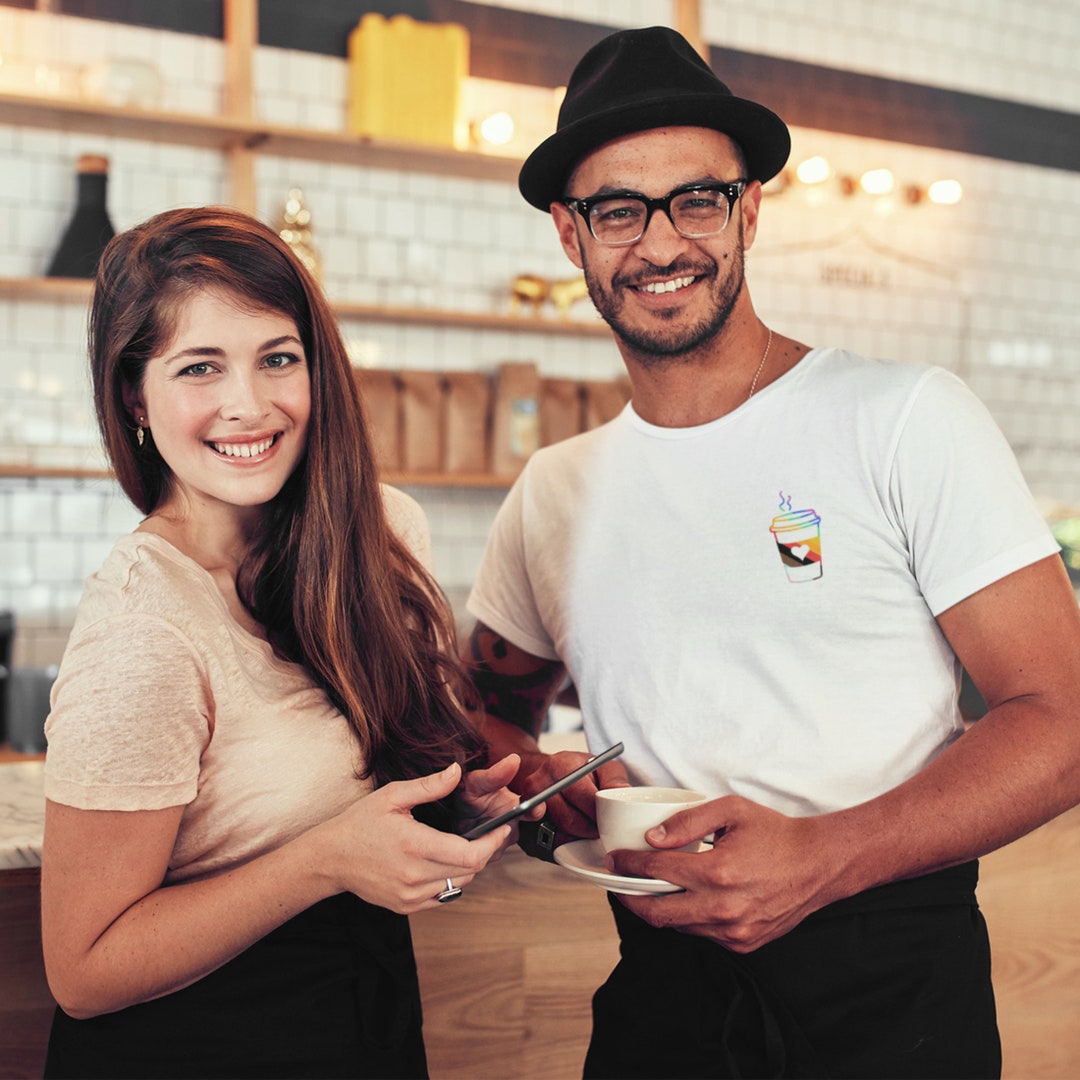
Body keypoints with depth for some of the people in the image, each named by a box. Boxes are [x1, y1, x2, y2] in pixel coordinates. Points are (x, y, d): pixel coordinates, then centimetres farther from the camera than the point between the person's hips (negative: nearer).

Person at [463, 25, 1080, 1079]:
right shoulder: (550, 495, 6)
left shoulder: (905, 418, -8)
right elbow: (488, 708, 17)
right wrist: (533, 775, -7)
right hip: (660, 983, 4)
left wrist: (821, 856, -25)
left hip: (890, 986, -3)